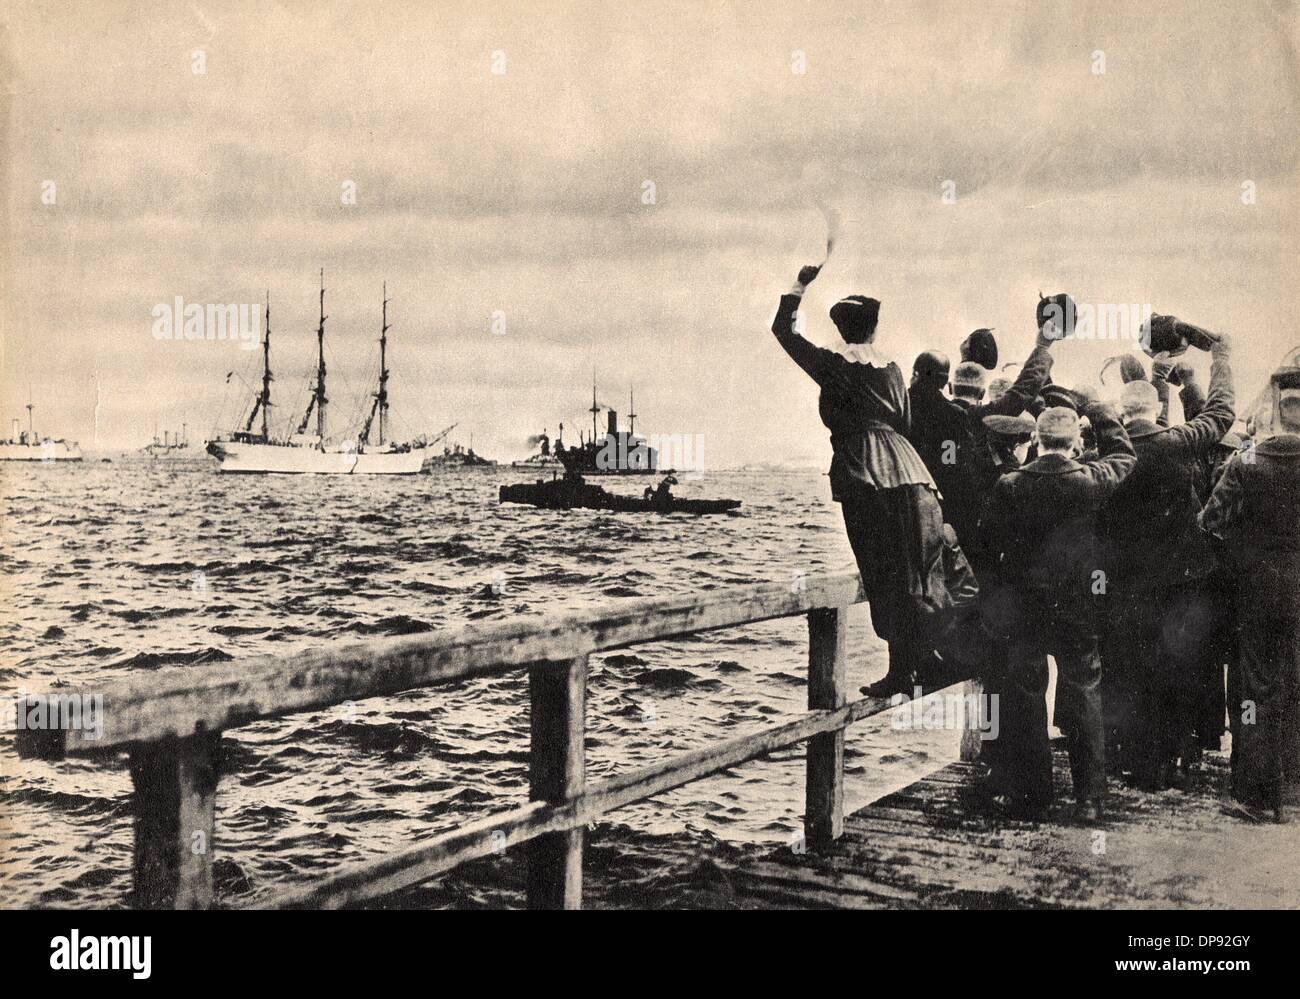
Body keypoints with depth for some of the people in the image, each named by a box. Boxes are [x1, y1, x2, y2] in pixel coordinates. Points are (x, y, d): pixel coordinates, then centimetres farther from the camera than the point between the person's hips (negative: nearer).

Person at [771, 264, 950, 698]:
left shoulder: (831, 365, 0)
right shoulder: (891, 368, 10)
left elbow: (782, 329, 12)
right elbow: (906, 423, 15)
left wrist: (800, 285, 22)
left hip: (862, 477, -4)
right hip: (908, 471, 4)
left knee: (886, 575, -1)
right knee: (920, 571, 11)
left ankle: (902, 672, 1)